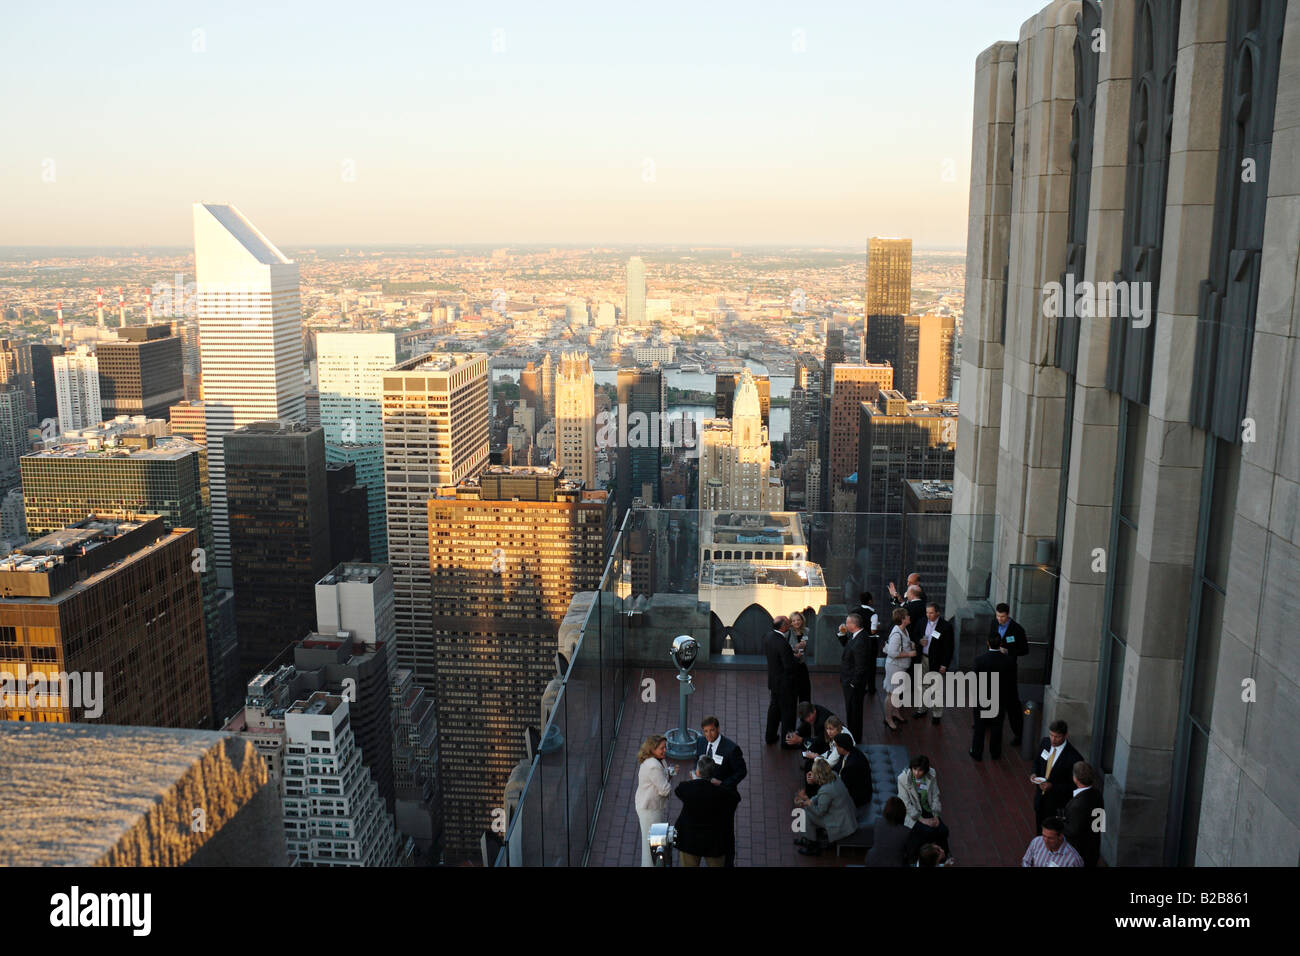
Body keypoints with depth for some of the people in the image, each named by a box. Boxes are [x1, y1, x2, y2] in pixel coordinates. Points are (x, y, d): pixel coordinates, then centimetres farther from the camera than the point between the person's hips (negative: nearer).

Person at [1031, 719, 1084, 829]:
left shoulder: (1074, 758, -27)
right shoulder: (1044, 742, -8)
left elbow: (1074, 785, -17)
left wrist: (1053, 786, -26)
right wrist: (1035, 773, -6)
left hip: (1058, 806, -5)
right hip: (1040, 799, 5)